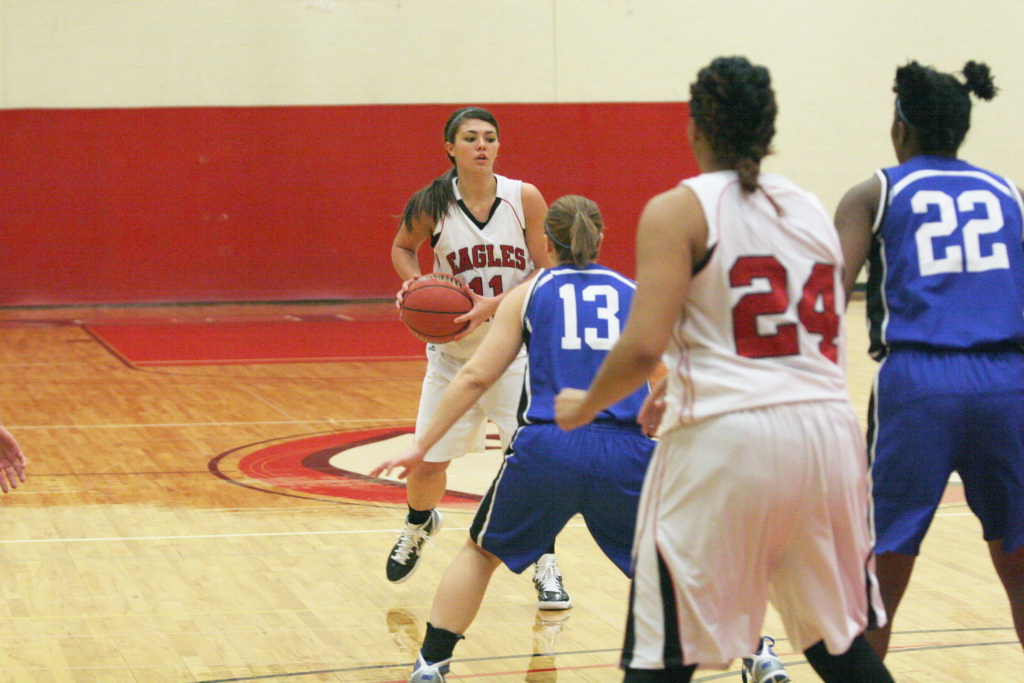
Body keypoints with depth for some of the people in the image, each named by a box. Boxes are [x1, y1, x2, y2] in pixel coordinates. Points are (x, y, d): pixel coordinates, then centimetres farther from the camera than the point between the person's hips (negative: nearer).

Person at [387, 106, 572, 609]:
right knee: (427, 463, 8)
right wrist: (412, 280, -9)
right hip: (453, 352, 1)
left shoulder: (524, 198, -10)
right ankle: (418, 525, 43)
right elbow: (402, 247, 12)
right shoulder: (433, 205, -8)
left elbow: (547, 273, -8)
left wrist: (489, 308, -20)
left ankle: (546, 566, 5)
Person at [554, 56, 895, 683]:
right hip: (826, 428, 6)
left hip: (725, 441, -5)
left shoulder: (678, 211, -2)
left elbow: (645, 346, -12)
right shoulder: (812, 210, 16)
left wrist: (586, 406, 6)